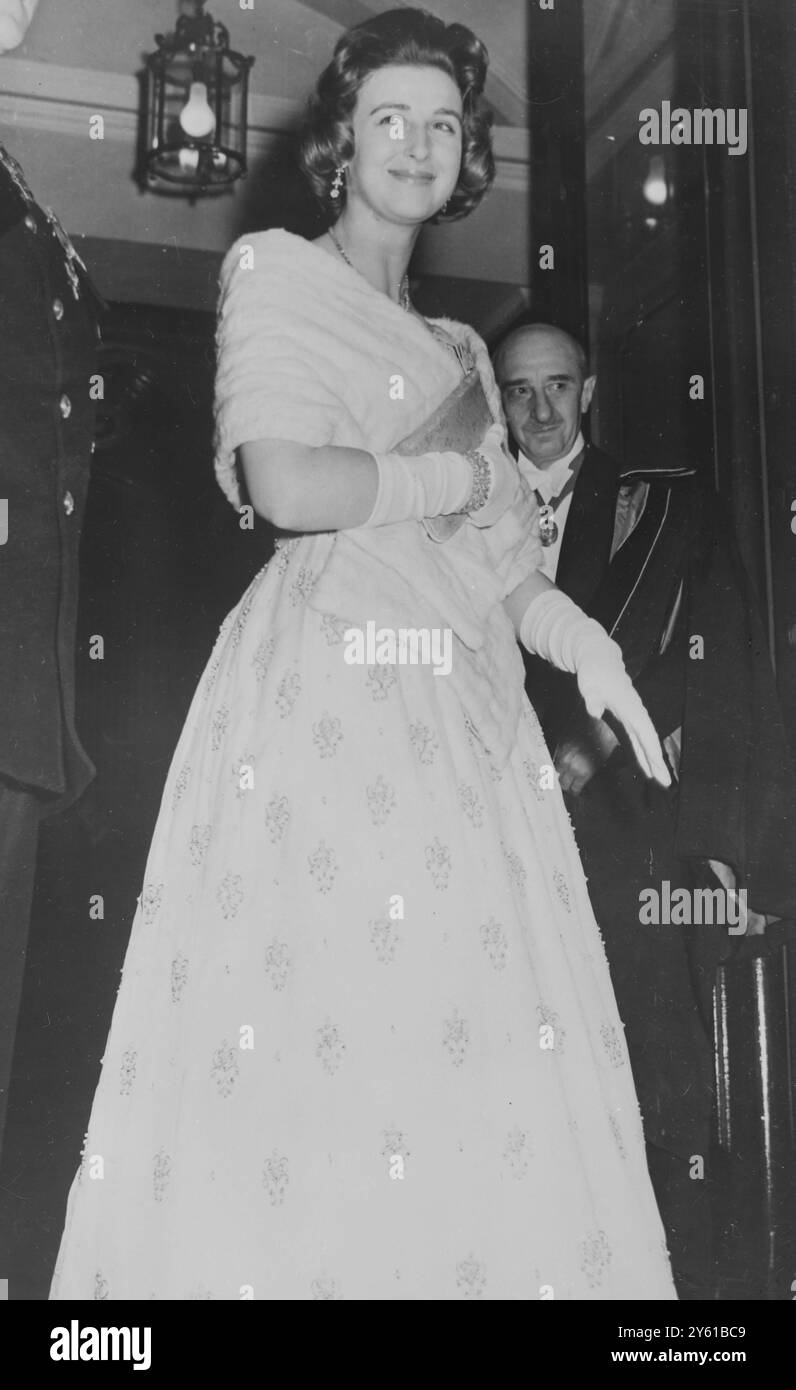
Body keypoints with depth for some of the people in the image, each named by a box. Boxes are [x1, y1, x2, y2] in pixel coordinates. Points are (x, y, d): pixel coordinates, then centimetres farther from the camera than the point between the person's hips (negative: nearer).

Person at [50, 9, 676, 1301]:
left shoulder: (456, 348, 25)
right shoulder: (279, 273, 5)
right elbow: (288, 487, -13)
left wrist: (580, 639, 3)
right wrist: (457, 472, 1)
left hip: (461, 719, 6)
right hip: (324, 702, -6)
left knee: (488, 1089, -2)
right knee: (315, 1050, -11)